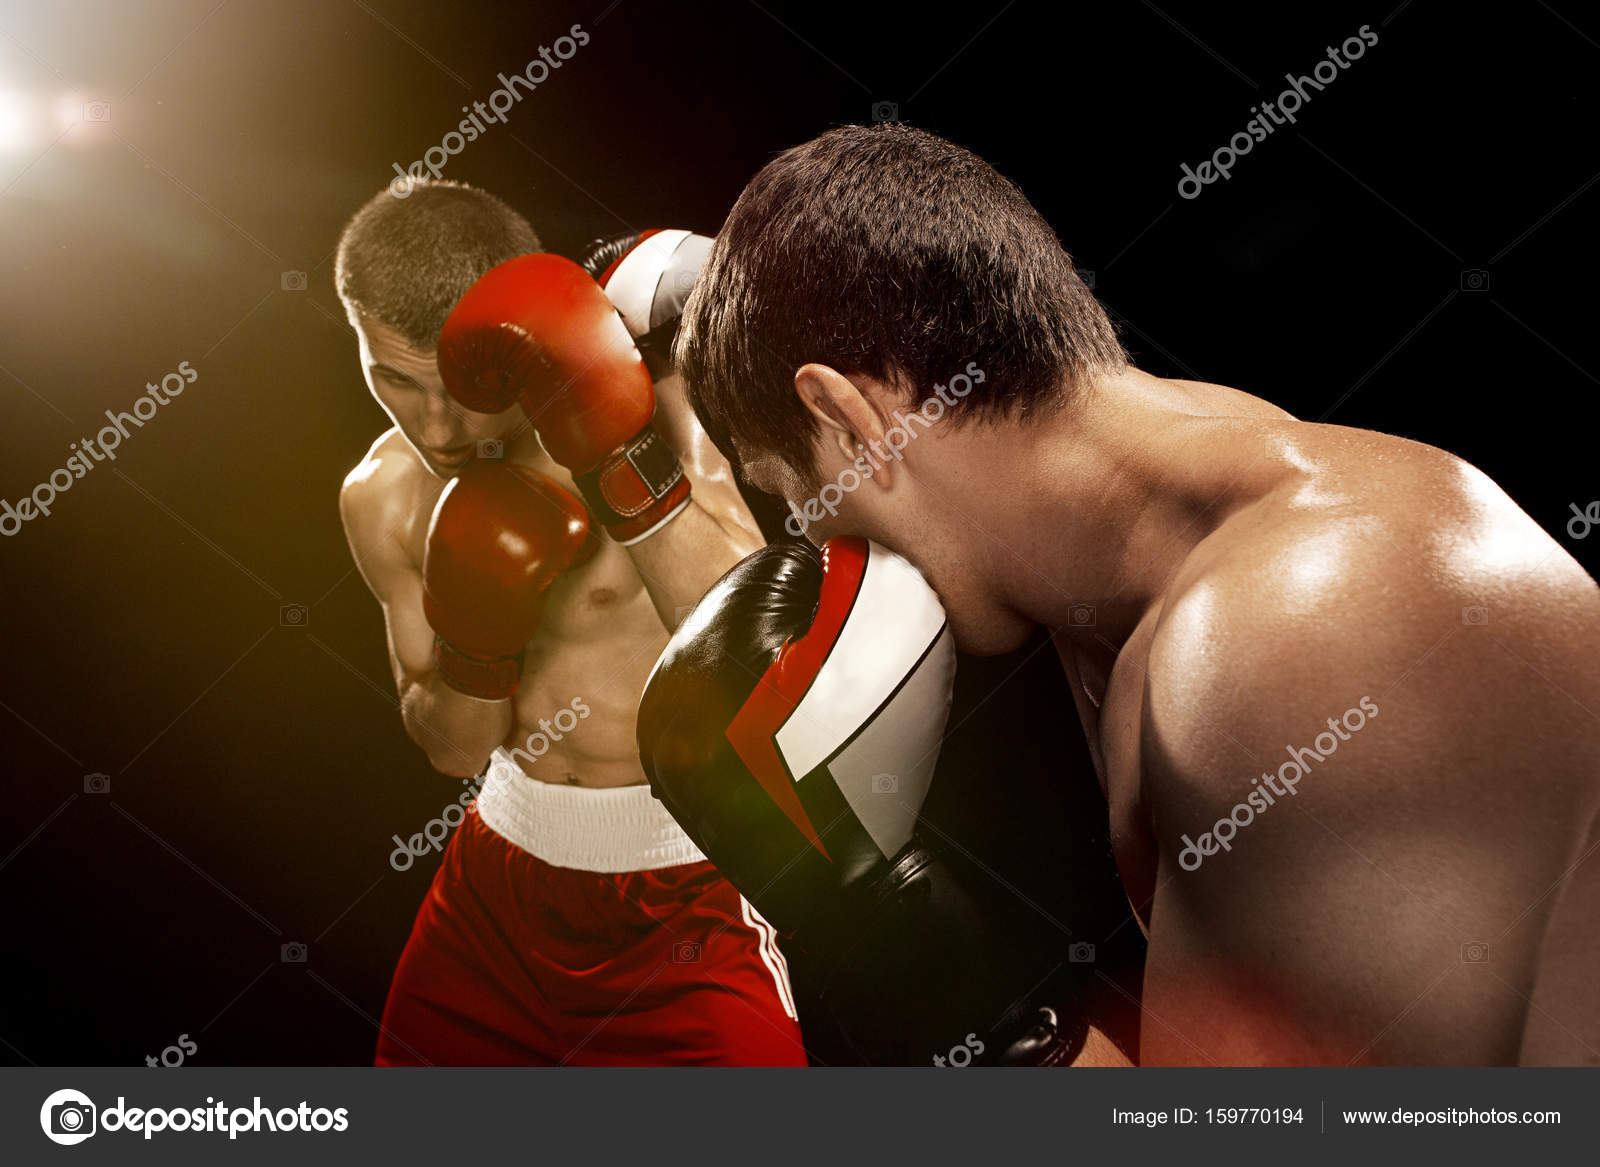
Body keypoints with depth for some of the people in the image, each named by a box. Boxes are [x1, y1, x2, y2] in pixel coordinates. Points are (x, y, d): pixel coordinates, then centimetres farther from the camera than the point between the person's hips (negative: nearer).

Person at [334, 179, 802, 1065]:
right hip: (501, 872, 5)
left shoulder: (640, 410, -17)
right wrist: (473, 645, -15)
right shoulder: (381, 498, -1)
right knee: (415, 1055, 18)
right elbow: (454, 750, 6)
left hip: (680, 891, -5)